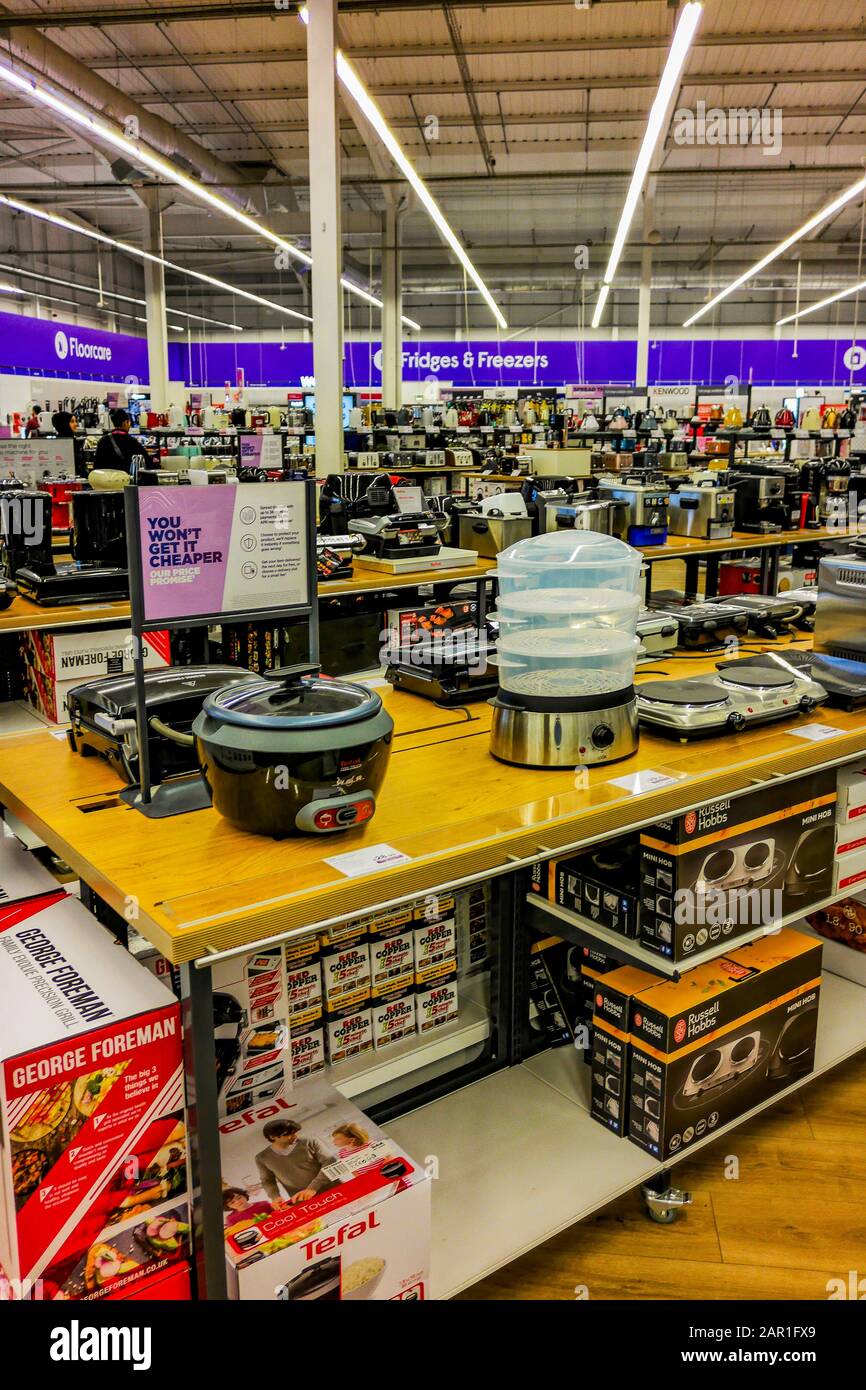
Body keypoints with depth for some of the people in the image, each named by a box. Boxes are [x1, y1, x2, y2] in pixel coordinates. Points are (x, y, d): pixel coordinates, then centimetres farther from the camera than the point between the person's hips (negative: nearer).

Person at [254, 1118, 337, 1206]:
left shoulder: (310, 1144, 1)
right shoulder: (262, 1158, 10)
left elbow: (331, 1162, -6)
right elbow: (267, 1181, 17)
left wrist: (313, 1188, -17)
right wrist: (275, 1197, -4)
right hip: (302, 1203, 1)